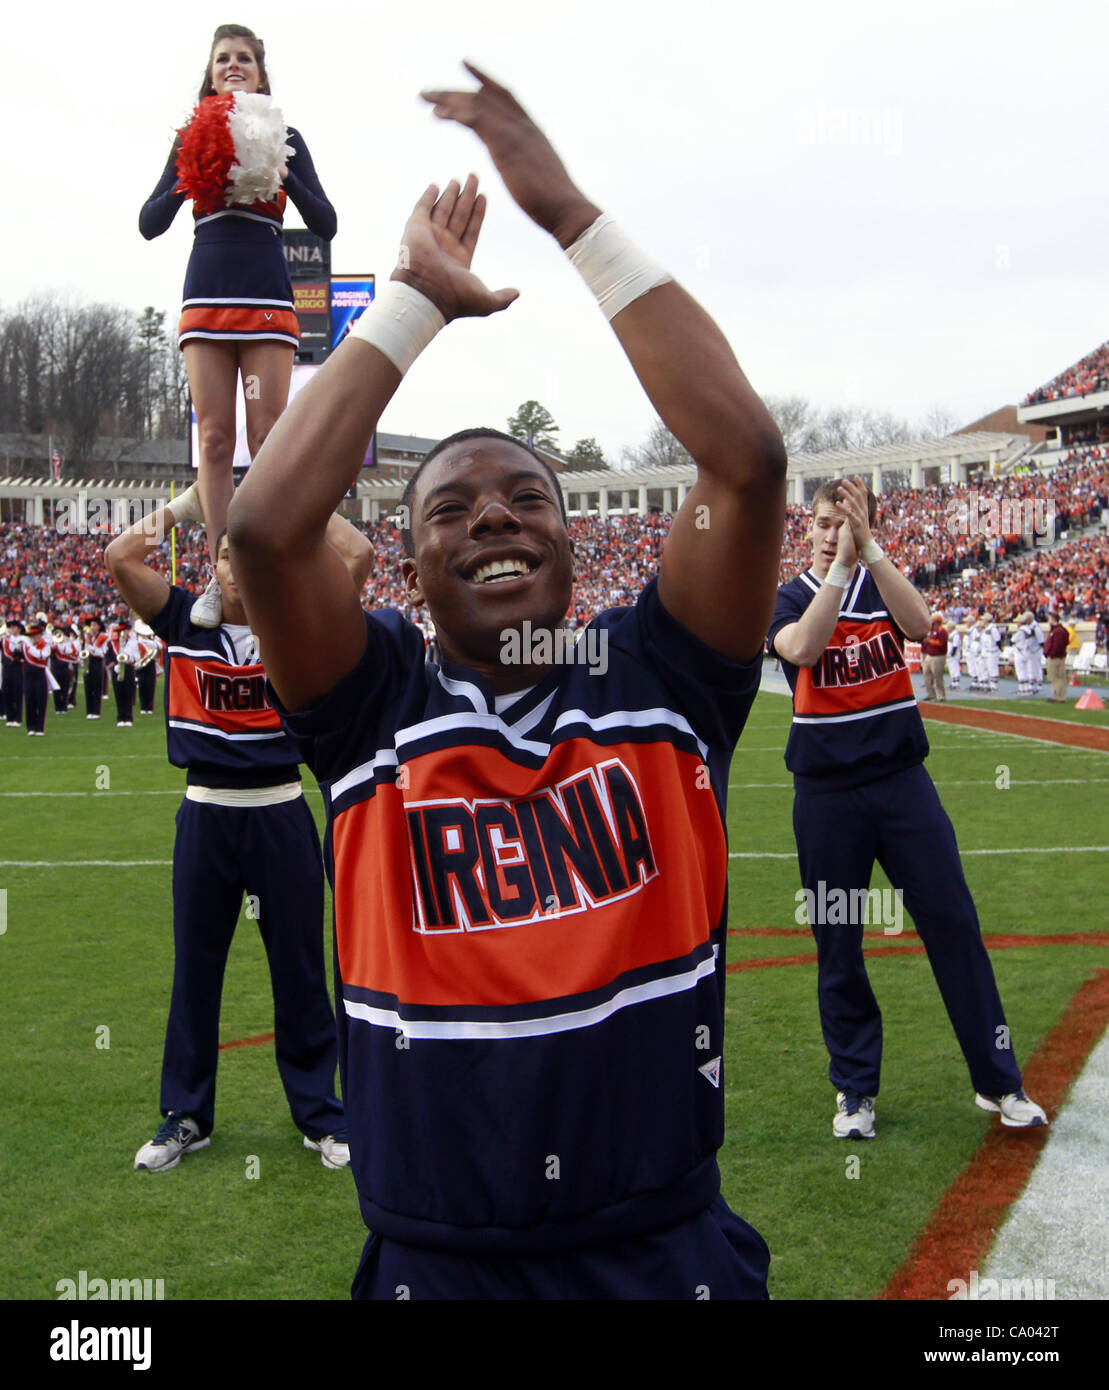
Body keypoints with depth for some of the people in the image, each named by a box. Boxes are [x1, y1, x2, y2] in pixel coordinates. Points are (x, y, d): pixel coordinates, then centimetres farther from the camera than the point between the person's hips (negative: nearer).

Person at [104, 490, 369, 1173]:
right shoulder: (186, 621, 2)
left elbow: (359, 554, -11)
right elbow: (120, 557, -9)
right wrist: (194, 499, -4)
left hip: (282, 815, -1)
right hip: (206, 814, 1)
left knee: (300, 964, 7)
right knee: (196, 964, 10)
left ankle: (319, 1111, 20)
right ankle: (186, 1115, 24)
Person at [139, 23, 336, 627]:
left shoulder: (284, 140, 11)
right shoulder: (192, 141, 15)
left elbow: (325, 225, 5)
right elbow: (149, 224, 9)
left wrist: (282, 175, -10)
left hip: (267, 299, -1)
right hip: (207, 298, 2)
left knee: (267, 436, -8)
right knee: (214, 438, -4)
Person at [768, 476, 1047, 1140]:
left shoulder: (885, 583, 5)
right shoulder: (791, 598, 2)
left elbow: (919, 625, -19)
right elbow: (801, 649, -22)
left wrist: (867, 548, -27)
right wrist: (841, 565, -27)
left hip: (903, 781, 1)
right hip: (827, 793, -1)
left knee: (954, 921, -1)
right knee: (837, 943, 5)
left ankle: (999, 1080, 10)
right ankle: (855, 1087, 20)